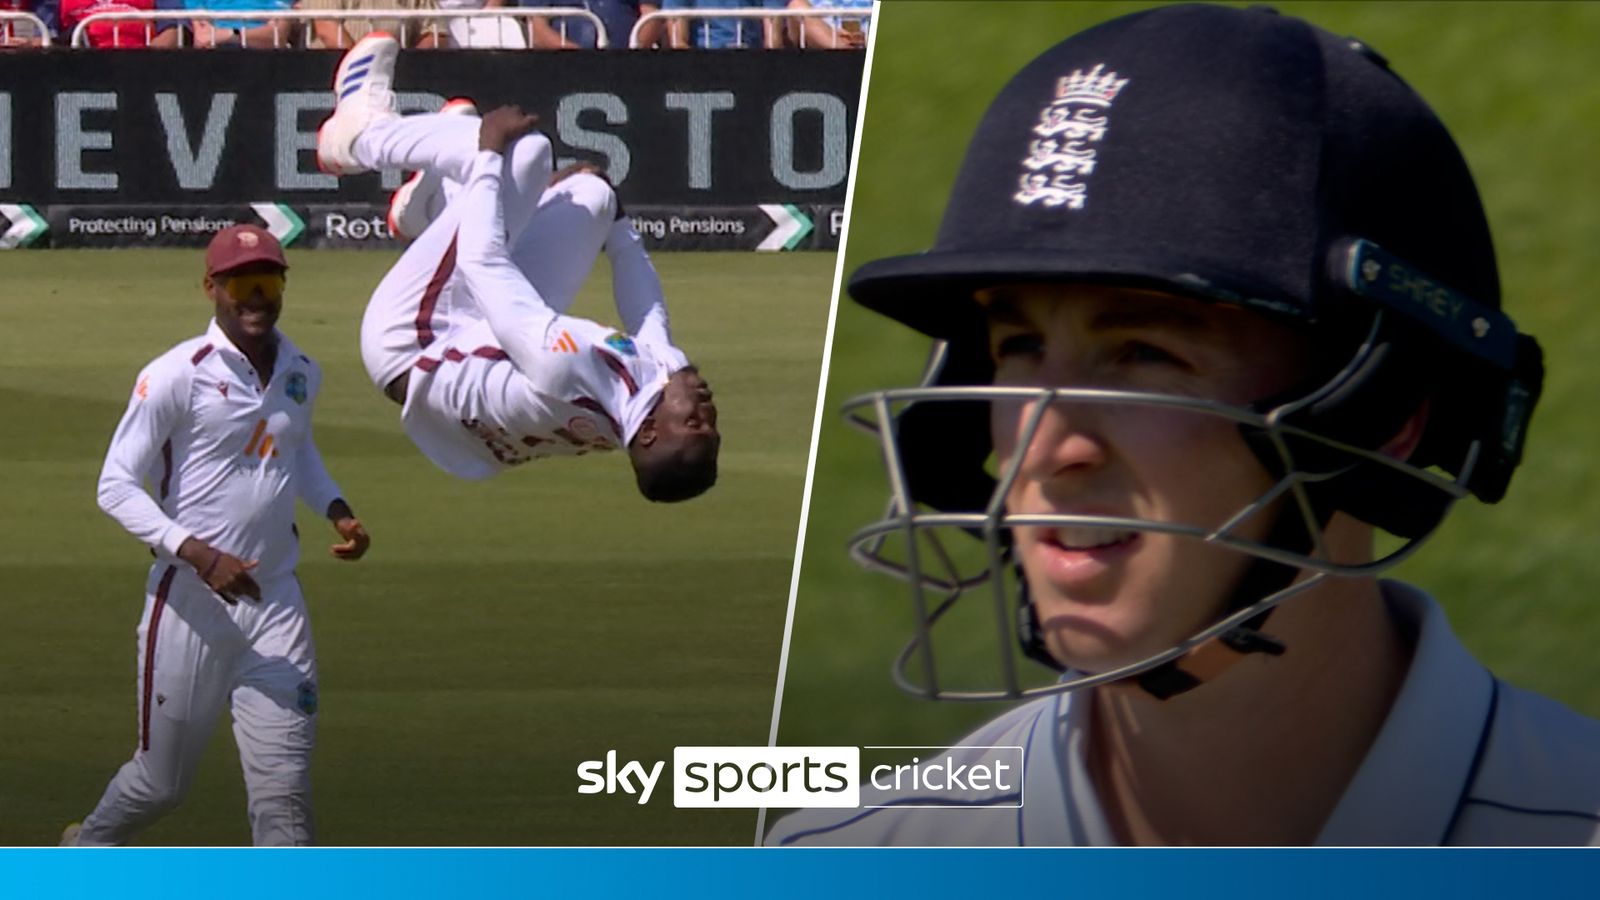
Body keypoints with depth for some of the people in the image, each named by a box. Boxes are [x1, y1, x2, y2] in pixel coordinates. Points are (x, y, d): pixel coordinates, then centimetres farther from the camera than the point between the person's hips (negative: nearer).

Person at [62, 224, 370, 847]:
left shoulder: (302, 374, 8)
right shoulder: (177, 375, -12)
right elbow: (116, 487, -14)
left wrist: (336, 510, 9)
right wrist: (197, 554, -26)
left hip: (275, 606, 4)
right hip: (189, 604, -4)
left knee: (284, 790, -5)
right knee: (161, 782, 10)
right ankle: (87, 848, 40)